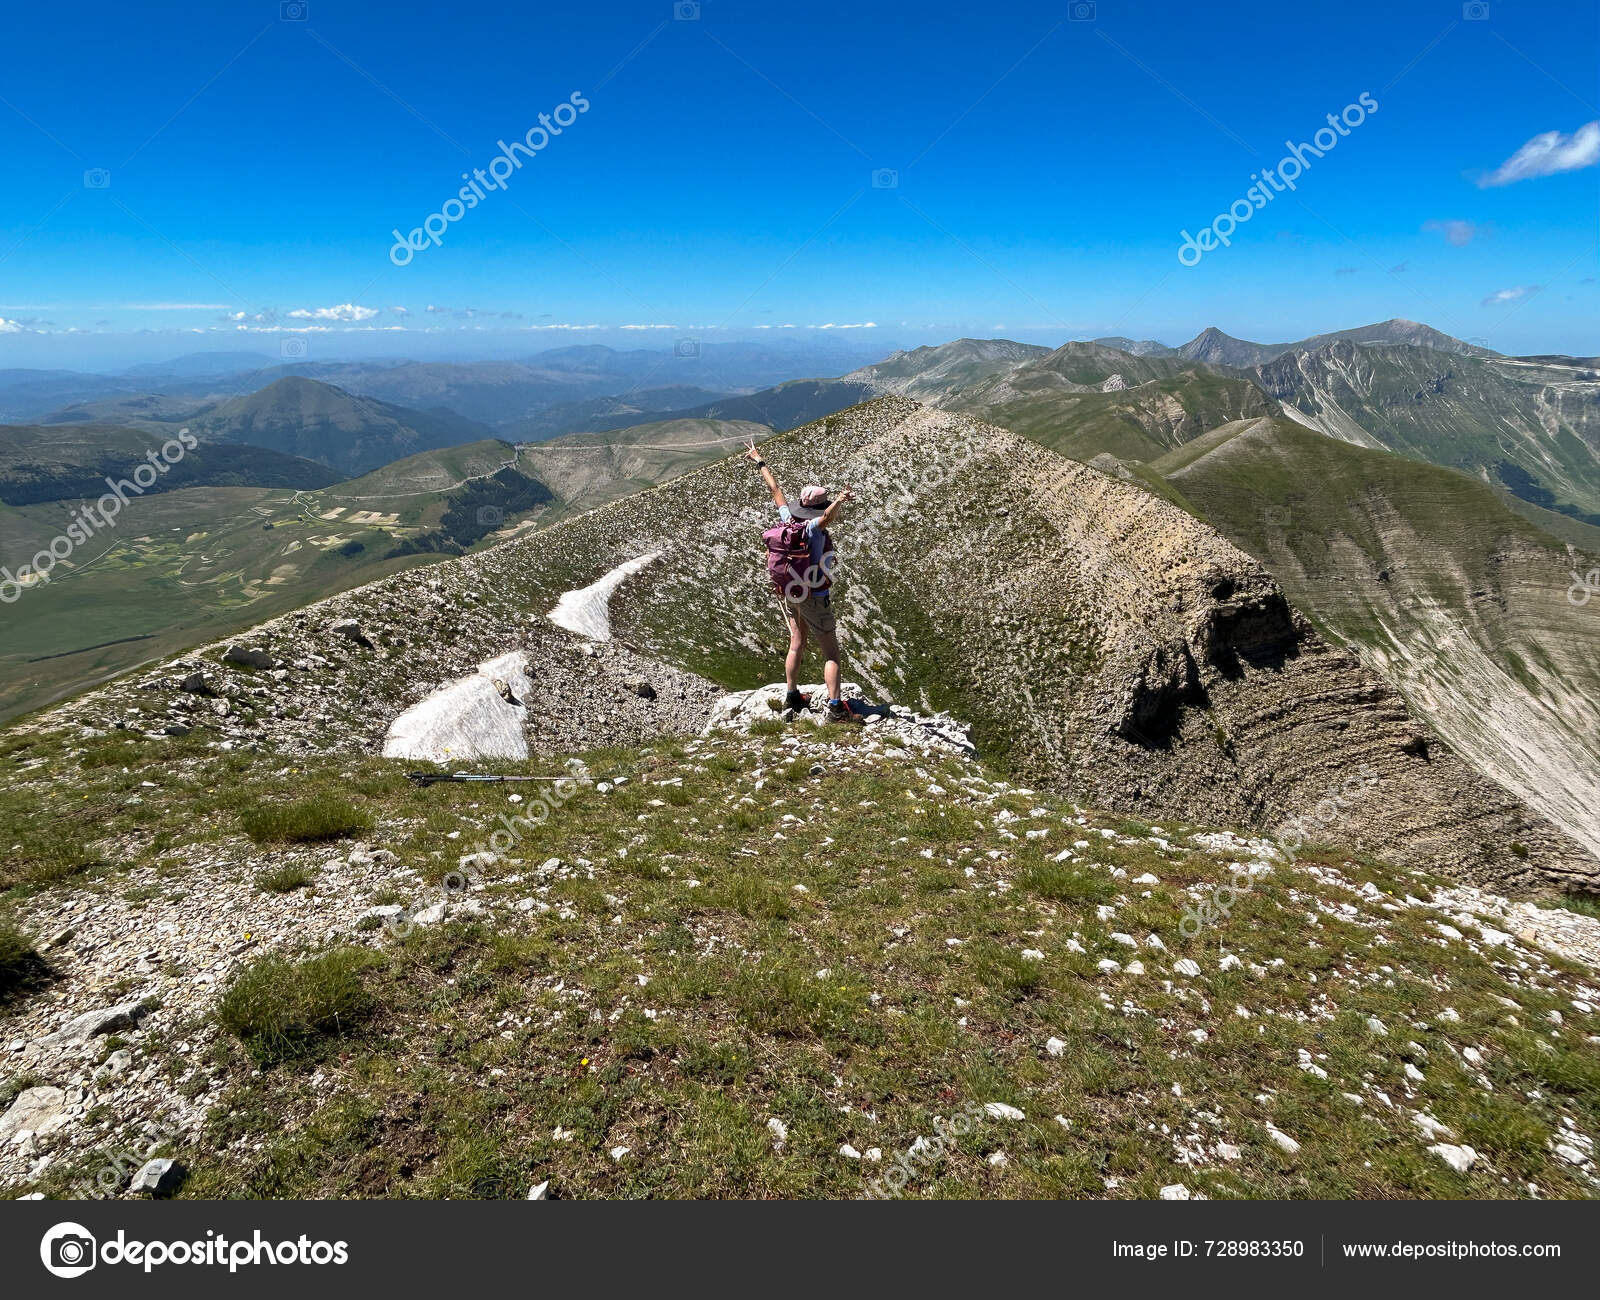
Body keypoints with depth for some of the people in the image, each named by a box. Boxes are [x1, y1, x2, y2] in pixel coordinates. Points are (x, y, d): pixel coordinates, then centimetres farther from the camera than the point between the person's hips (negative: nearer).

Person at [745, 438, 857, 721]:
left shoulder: (787, 519, -6)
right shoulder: (813, 528, -25)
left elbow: (775, 489, 7)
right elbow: (827, 516, -49)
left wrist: (760, 461, 19)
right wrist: (839, 501, -69)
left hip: (789, 595, 7)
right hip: (815, 599, -7)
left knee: (797, 643, 22)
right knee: (831, 653, 2)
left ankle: (792, 696, 31)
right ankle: (836, 707, -2)